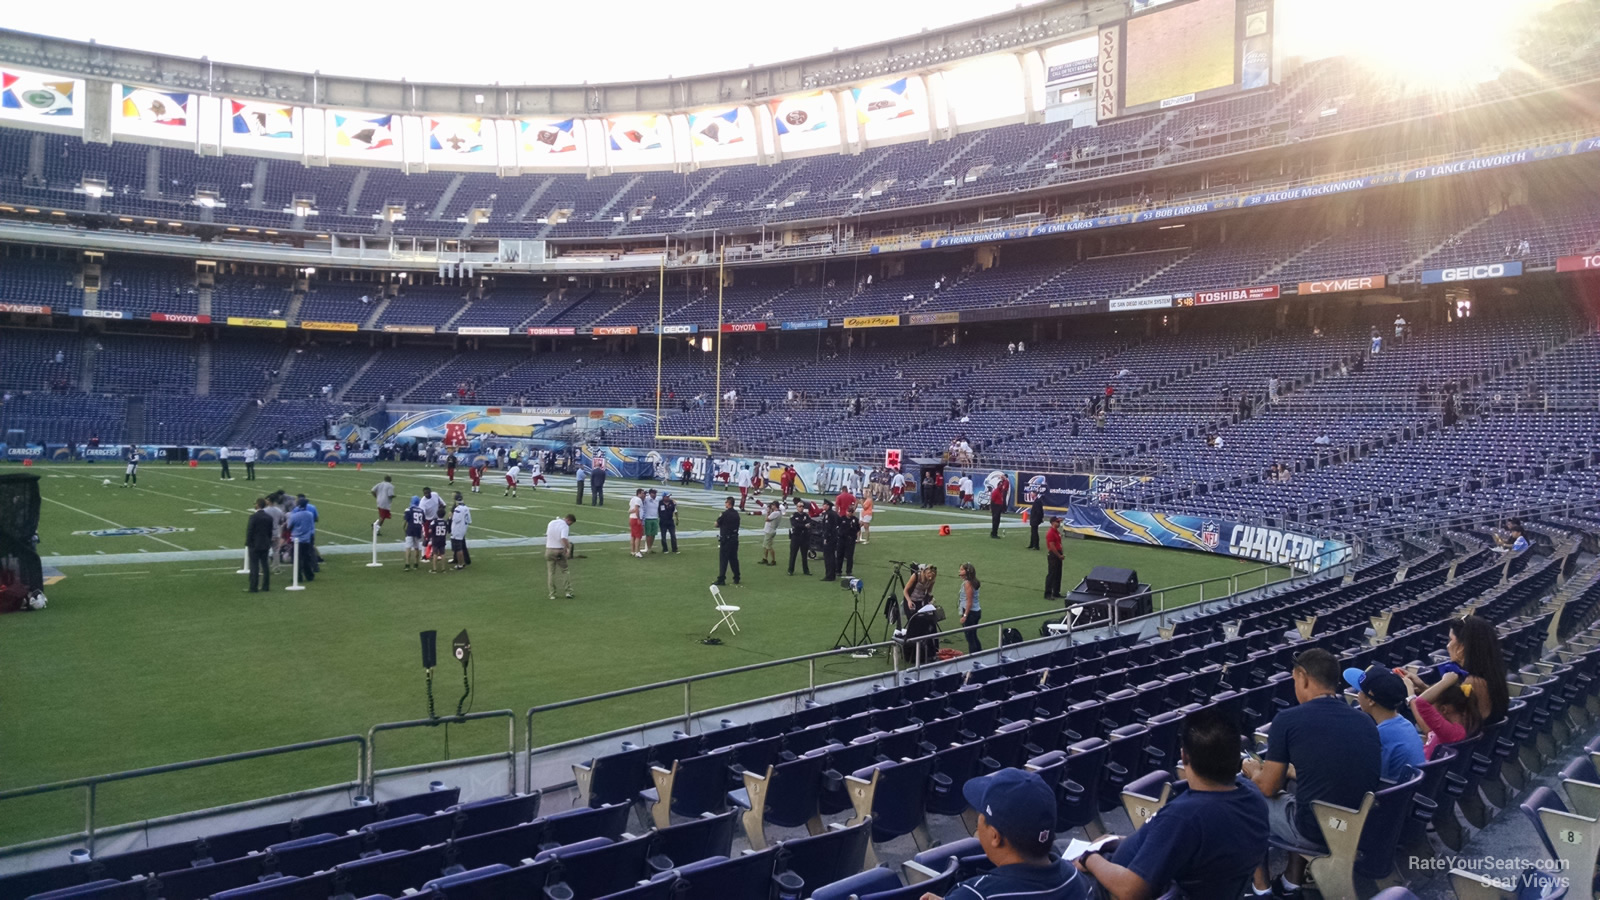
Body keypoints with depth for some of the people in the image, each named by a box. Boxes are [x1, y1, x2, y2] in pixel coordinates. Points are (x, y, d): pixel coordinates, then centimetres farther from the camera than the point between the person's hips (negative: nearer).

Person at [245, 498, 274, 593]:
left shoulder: (254, 516, -14)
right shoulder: (269, 517, 4)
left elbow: (249, 531, -12)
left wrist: (247, 544, -4)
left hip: (255, 545, -6)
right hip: (265, 545, 6)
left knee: (254, 566, -3)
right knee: (265, 565, 9)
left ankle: (253, 587, -2)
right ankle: (266, 586, 12)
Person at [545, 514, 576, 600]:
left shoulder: (551, 523, 10)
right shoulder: (565, 526, -12)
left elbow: (546, 535, 17)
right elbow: (564, 539, -26)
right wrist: (568, 549, -17)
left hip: (549, 550, 5)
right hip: (559, 550, -5)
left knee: (550, 572, 9)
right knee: (565, 571, 8)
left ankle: (552, 594, 8)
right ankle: (568, 591, 2)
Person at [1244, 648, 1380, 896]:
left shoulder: (1288, 719, -11)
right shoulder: (1365, 721, 4)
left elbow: (1268, 787, -3)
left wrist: (1253, 770, 19)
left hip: (1316, 829, -6)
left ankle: (1260, 887, 27)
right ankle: (1291, 882, 35)